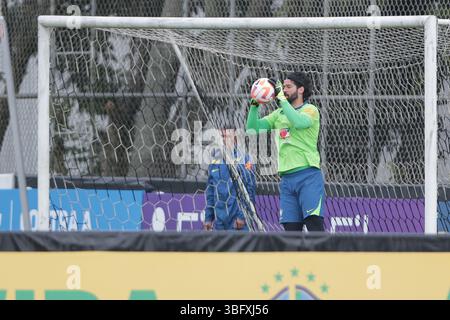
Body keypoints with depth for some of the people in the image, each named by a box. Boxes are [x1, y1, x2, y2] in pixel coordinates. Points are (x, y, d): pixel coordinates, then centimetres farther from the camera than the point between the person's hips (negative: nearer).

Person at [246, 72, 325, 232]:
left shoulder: (310, 110, 1)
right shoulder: (279, 114, 18)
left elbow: (299, 122, -21)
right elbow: (253, 127, 13)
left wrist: (281, 99, -15)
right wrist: (254, 105, -2)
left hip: (308, 176, -6)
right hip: (287, 178, 6)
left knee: (314, 223, -16)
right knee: (291, 228, 0)